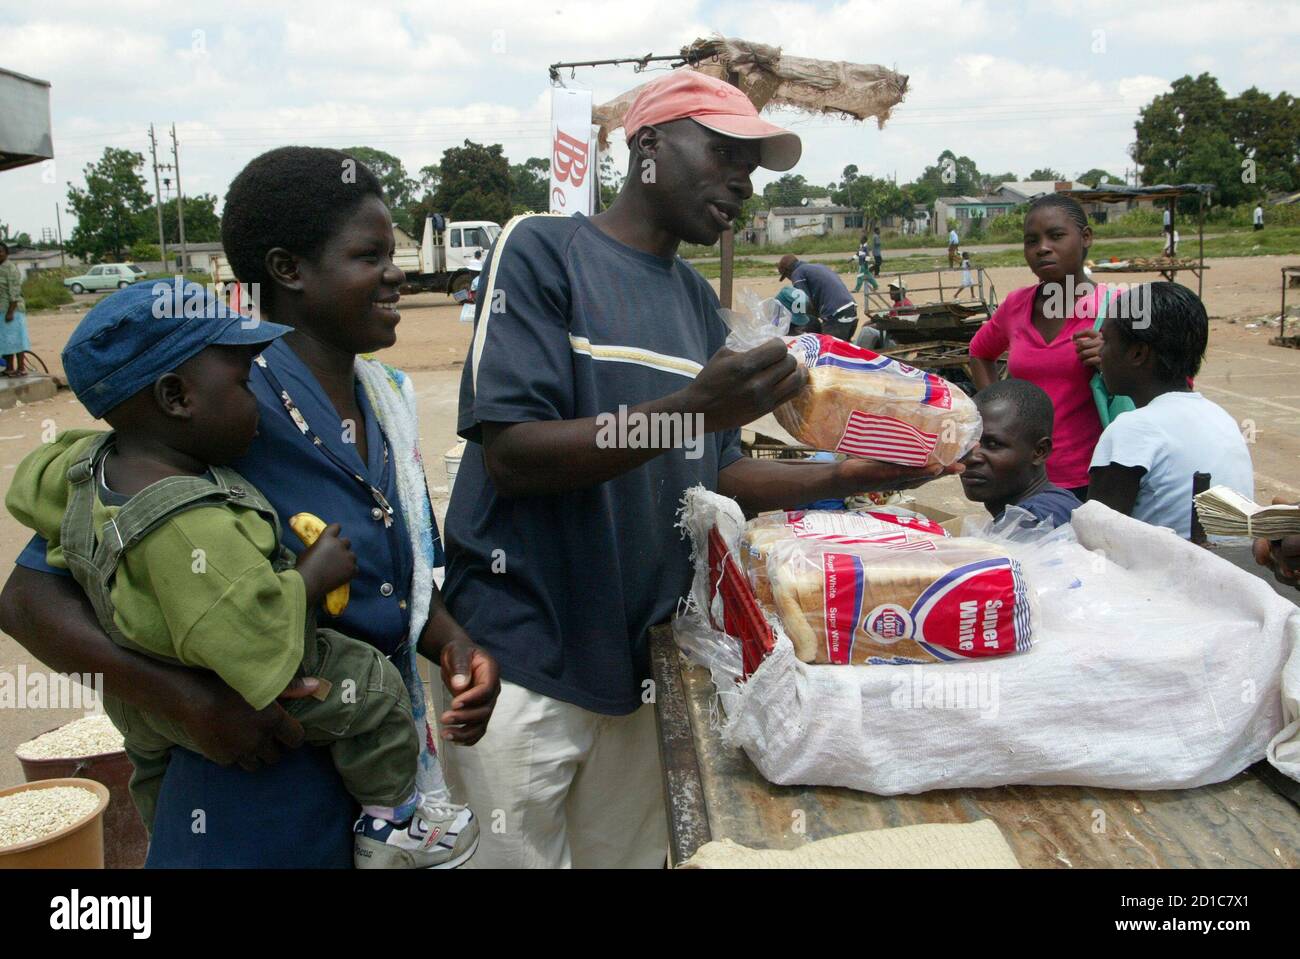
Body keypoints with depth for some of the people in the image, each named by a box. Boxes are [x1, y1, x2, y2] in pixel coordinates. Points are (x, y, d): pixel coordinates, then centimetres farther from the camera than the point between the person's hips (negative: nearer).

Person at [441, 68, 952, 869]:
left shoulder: (699, 299, 11)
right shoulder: (543, 250, -8)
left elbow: (716, 476, 13)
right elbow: (510, 455, -17)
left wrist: (844, 479, -2)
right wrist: (689, 409, -27)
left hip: (641, 661, 6)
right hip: (524, 660, -6)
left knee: (630, 855, 14)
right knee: (516, 855, 4)